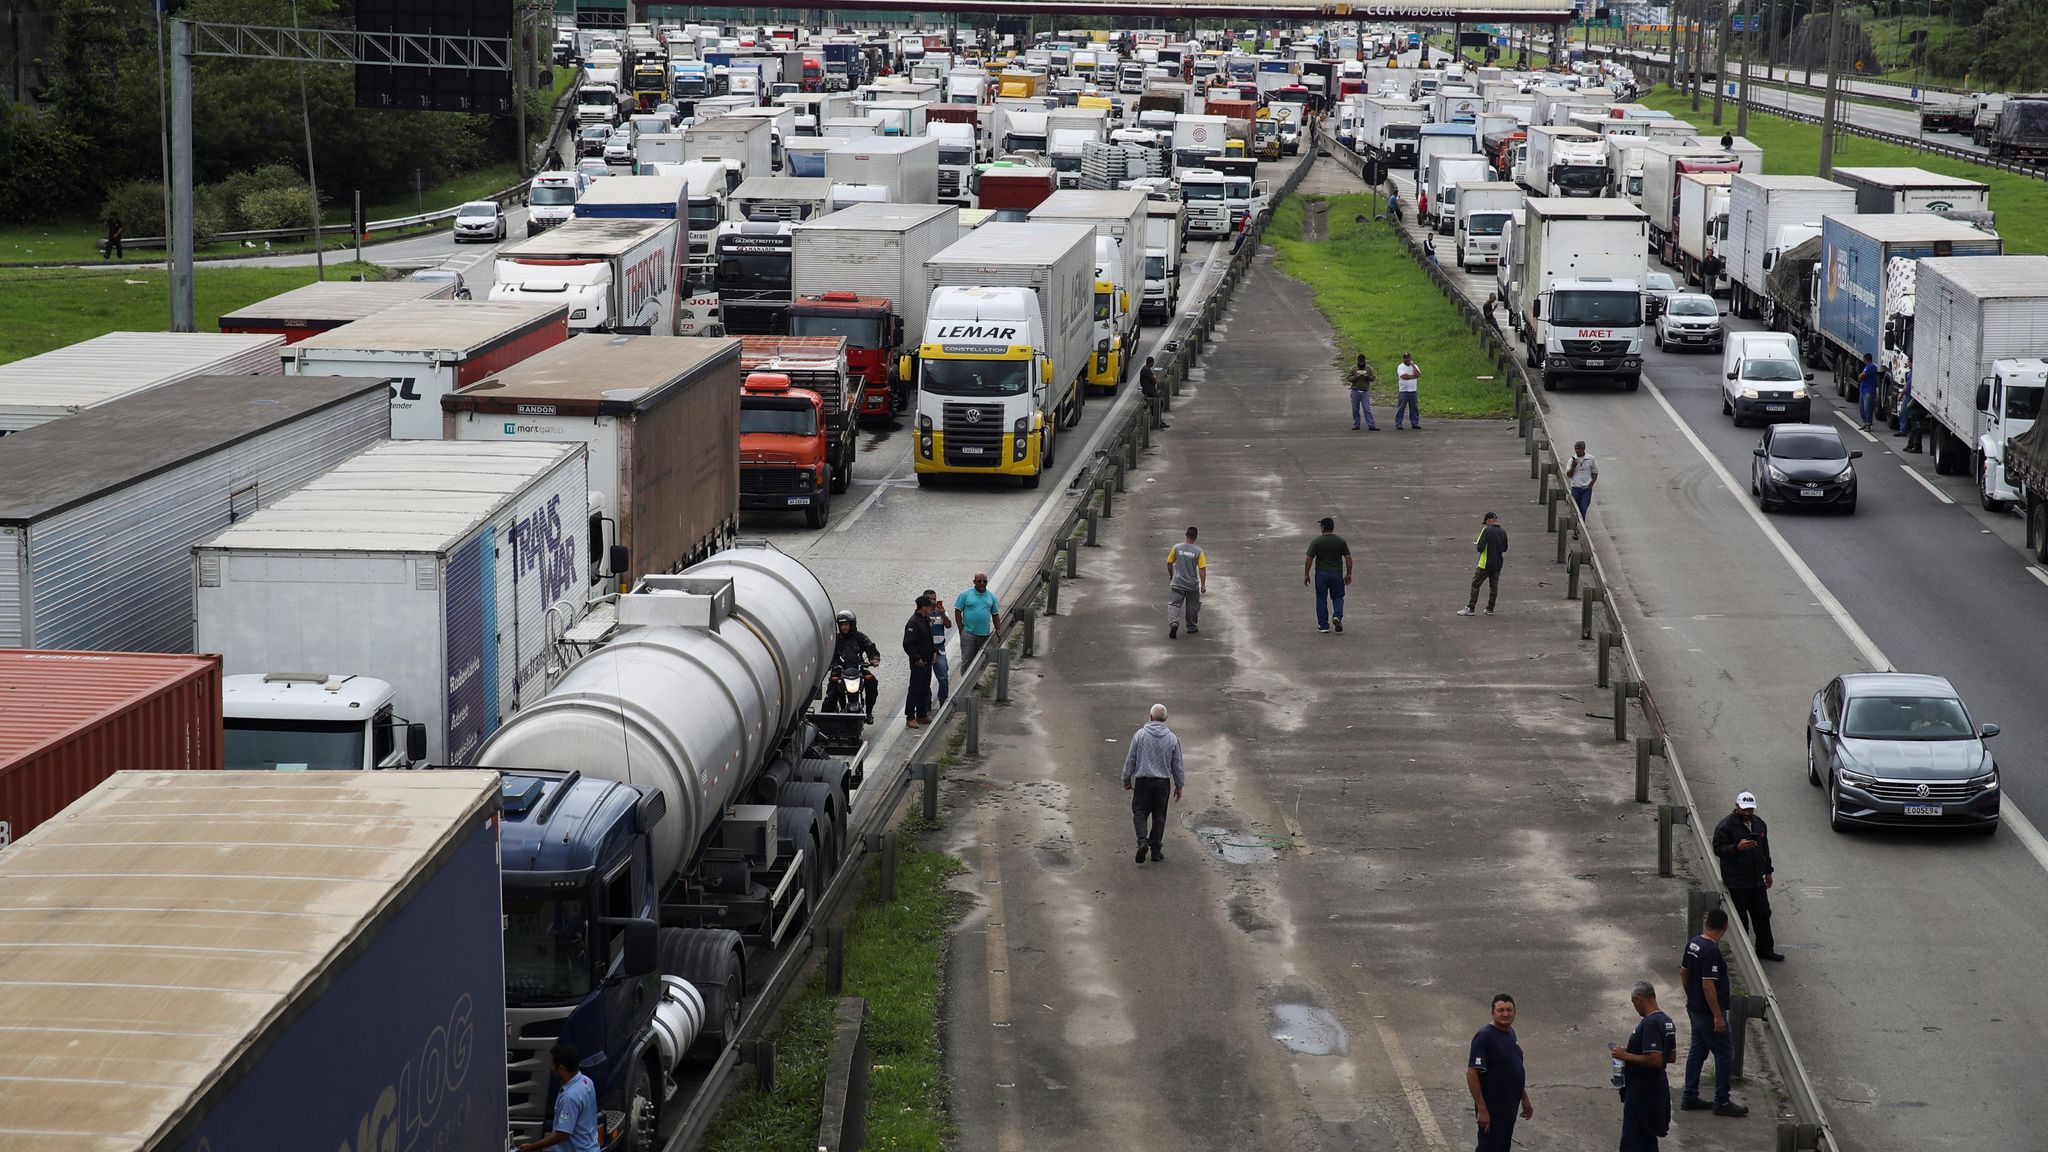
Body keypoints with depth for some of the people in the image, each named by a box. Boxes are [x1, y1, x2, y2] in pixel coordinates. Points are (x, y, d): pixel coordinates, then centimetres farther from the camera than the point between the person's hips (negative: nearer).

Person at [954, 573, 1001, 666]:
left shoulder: (991, 596, 10)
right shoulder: (965, 594, -1)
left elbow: (995, 615, 15)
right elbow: (957, 612, 0)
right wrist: (961, 629, -6)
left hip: (984, 634, 3)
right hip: (968, 633, -3)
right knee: (967, 660, -9)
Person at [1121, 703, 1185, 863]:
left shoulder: (1140, 735, -6)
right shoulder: (1172, 738, -1)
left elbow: (1130, 759, -2)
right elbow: (1178, 765, 5)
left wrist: (1126, 780, 10)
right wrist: (1179, 786, 16)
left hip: (1142, 781, -1)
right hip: (1163, 783, 1)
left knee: (1140, 812, 7)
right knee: (1159, 817, 10)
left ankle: (1142, 840, -17)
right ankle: (1155, 850, 12)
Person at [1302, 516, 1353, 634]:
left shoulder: (1316, 542, -6)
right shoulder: (1341, 541, 1)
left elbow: (1309, 559, -6)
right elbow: (1348, 558, 1)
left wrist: (1306, 574, 4)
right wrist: (1348, 574, 11)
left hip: (1321, 574, -1)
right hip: (1337, 574, 1)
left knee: (1321, 599, 8)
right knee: (1338, 597, 14)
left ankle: (1323, 625, 9)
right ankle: (1337, 616, -10)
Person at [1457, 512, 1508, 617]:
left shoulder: (1486, 530, -15)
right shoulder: (1503, 532, 4)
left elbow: (1480, 547, -19)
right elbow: (1505, 548, 14)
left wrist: (1476, 545, 1)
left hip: (1485, 564, -6)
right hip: (1498, 563, 6)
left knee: (1475, 584, 1)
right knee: (1494, 586, 12)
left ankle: (1470, 608, 0)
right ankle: (1490, 609, 14)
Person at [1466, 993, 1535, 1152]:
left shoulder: (1510, 1033, 7)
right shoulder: (1484, 1037, -20)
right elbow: (1472, 1074, -23)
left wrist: (1525, 1099, 20)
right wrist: (1481, 1109, -25)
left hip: (1509, 1107, 9)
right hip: (1492, 1108, -9)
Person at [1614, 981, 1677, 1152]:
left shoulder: (1650, 1024, -21)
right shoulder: (1667, 1021, 10)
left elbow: (1655, 1060, -28)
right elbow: (1672, 1056, 18)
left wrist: (1626, 1056, -17)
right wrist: (1633, 1051, 20)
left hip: (1642, 1092, -10)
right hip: (1659, 1089, 10)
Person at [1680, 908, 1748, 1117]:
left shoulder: (1693, 943, 3)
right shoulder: (1711, 951, -25)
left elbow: (1684, 972, 14)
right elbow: (1708, 985, -27)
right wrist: (1718, 1016, -22)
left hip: (1694, 1009, 9)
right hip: (1708, 1013, -9)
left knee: (1697, 1051, 17)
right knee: (1724, 1054, 1)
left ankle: (1689, 1097, 22)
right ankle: (1722, 1102, 6)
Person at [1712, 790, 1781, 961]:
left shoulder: (1758, 823, 10)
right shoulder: (1725, 826, -13)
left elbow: (1765, 849, 20)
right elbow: (1718, 849, -17)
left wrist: (1767, 871, 21)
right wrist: (1737, 848, -32)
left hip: (1757, 880, 6)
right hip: (1736, 882, -6)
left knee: (1762, 914, 11)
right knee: (1740, 919, 0)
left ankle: (1765, 949, 22)